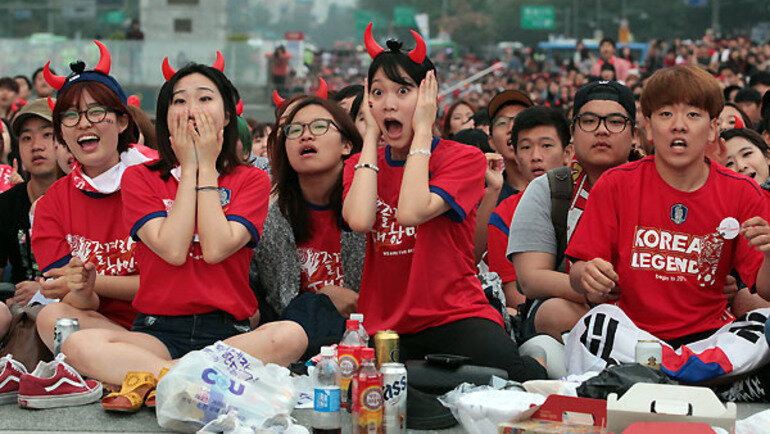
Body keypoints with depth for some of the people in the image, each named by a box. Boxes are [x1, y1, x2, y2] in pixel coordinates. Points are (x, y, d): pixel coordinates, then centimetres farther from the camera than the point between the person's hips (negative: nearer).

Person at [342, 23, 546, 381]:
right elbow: (359, 220, -14)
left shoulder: (465, 159, 0)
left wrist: (422, 131, -9)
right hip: (385, 324, 4)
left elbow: (411, 211, -20)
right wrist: (371, 136, -2)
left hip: (455, 316, -3)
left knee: (524, 379, -31)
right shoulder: (360, 165, 11)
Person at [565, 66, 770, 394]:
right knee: (599, 321, -33)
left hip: (707, 334, 1)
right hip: (631, 328, -1)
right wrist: (587, 277, -25)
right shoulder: (616, 185, 1)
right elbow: (577, 272, 0)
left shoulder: (741, 193, 3)